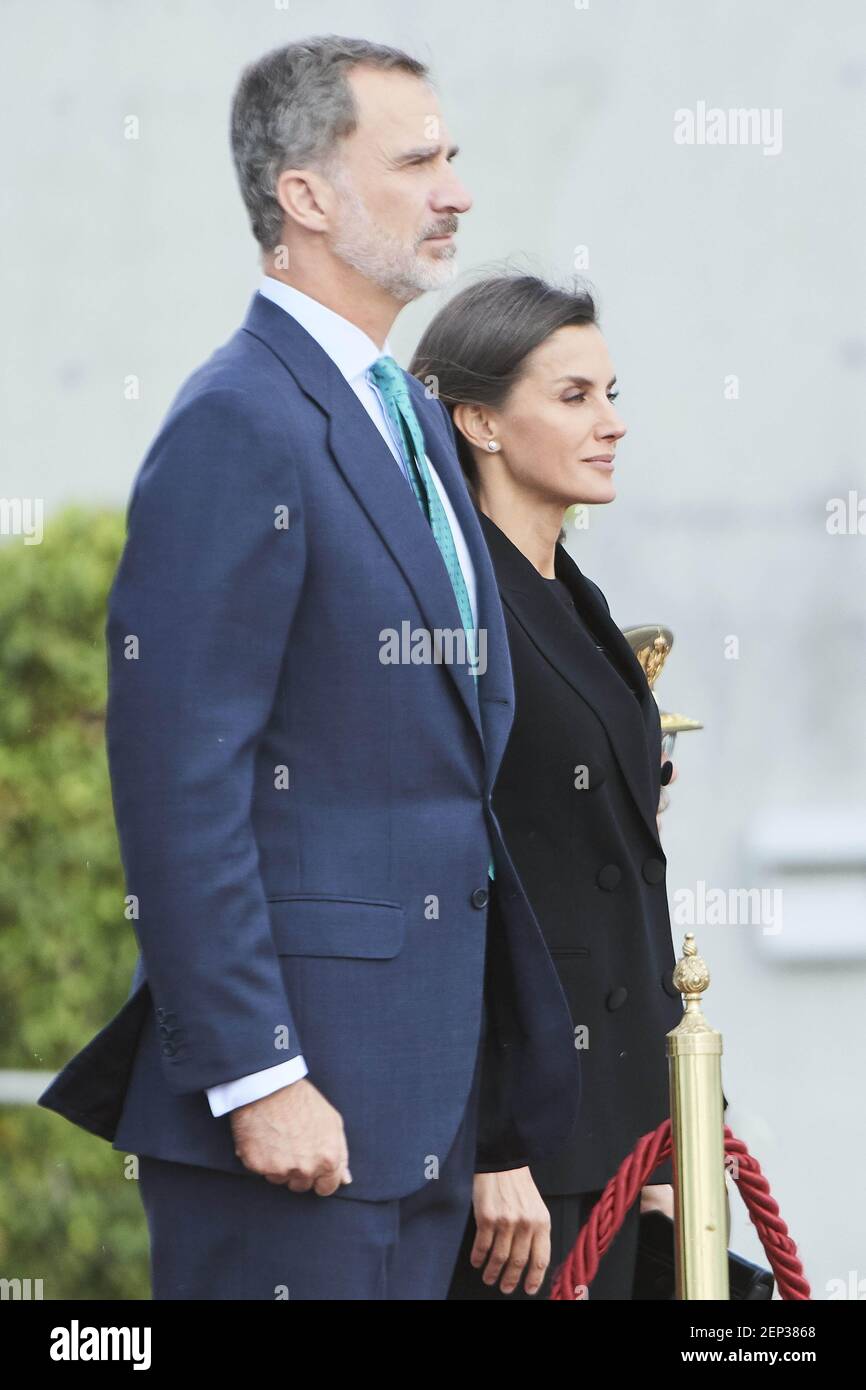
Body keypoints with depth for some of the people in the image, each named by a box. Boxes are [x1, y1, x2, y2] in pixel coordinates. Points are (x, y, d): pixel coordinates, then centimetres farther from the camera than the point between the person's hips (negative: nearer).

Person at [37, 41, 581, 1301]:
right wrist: (254, 1076, -21)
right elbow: (178, 781, -18)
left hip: (423, 1082, 9)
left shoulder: (411, 421, 17)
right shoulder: (237, 429, -13)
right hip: (300, 1087, -9)